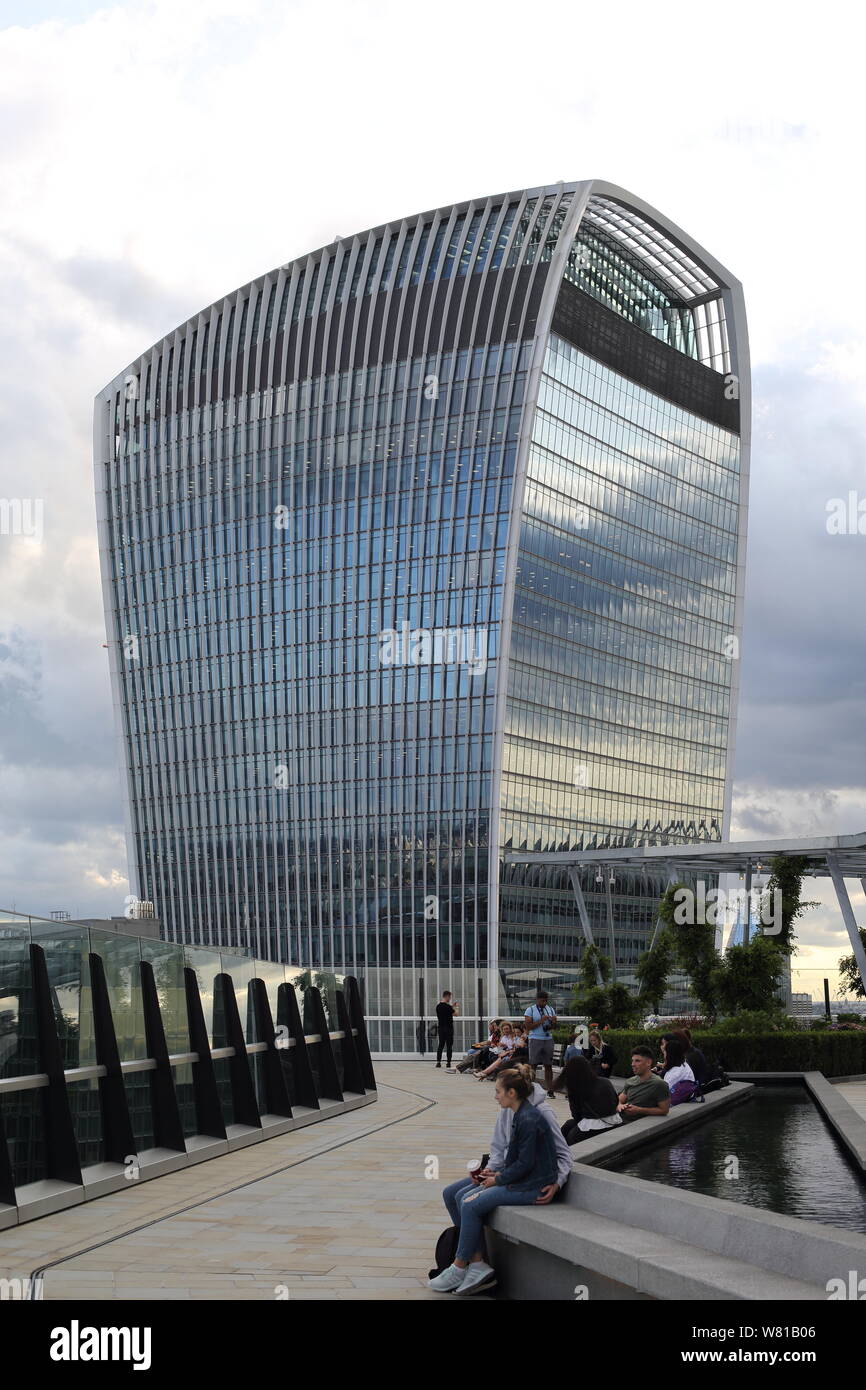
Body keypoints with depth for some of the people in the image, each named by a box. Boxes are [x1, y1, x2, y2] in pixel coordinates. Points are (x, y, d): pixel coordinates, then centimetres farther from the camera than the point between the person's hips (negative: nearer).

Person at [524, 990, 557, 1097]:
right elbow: (528, 1026, -10)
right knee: (533, 1064, -3)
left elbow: (554, 1027, 15)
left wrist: (553, 1022, -7)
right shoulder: (530, 1010, -1)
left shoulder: (550, 1010, 13)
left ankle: (550, 1089, 2)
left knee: (548, 1065, 1)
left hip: (548, 1039, 4)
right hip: (535, 1039, -4)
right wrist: (541, 1021, -17)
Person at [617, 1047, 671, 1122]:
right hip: (620, 1120, 7)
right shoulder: (630, 1081, 17)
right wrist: (620, 1106, -3)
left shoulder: (659, 1084, -5)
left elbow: (664, 1110, -7)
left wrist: (639, 1110, -12)